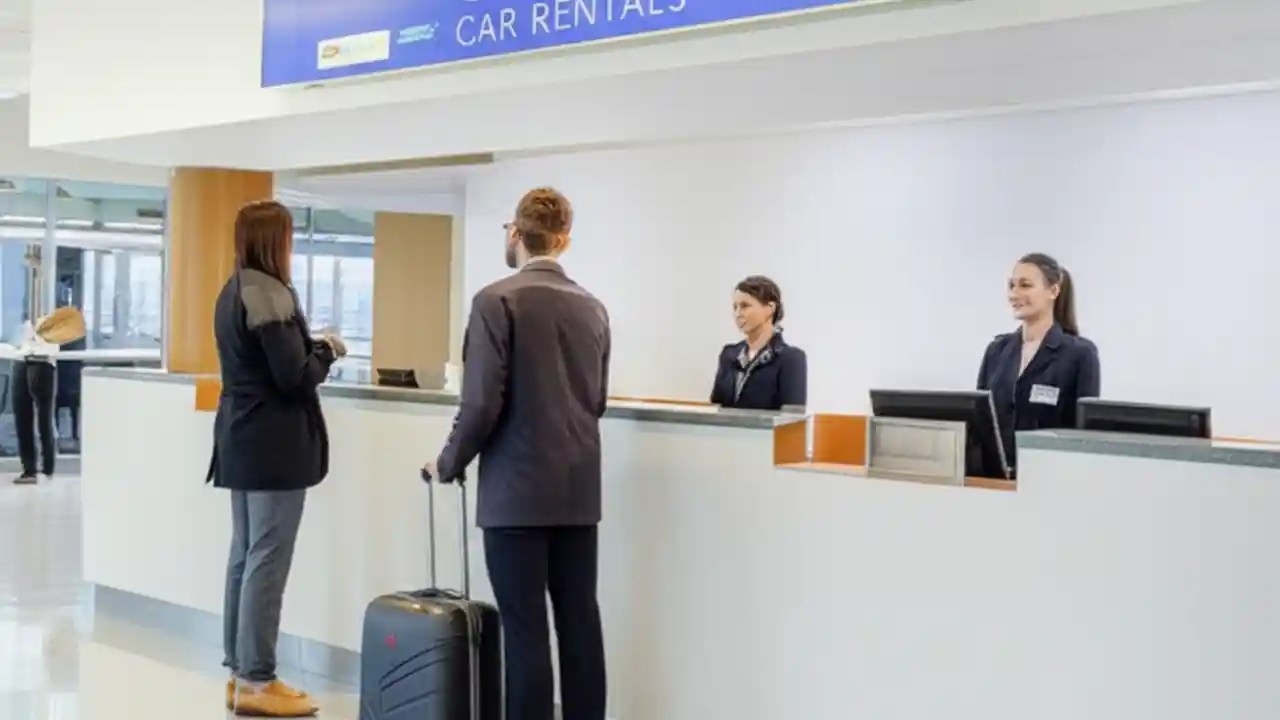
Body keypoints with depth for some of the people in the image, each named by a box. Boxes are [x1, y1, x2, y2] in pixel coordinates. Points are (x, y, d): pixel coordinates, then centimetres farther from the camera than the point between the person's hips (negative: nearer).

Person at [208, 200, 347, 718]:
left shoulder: (232, 292, 13)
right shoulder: (270, 294, -17)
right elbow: (295, 376, -19)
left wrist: (311, 348, 10)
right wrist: (326, 350, -1)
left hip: (241, 439, 10)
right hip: (275, 443, -10)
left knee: (244, 556, 13)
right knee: (266, 561, -5)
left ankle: (240, 673, 20)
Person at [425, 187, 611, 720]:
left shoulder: (497, 300, -10)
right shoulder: (592, 307, 9)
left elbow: (482, 402, -14)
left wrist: (449, 464, 1)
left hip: (518, 490, -6)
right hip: (579, 490, 6)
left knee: (525, 627, -1)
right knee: (579, 620, 10)